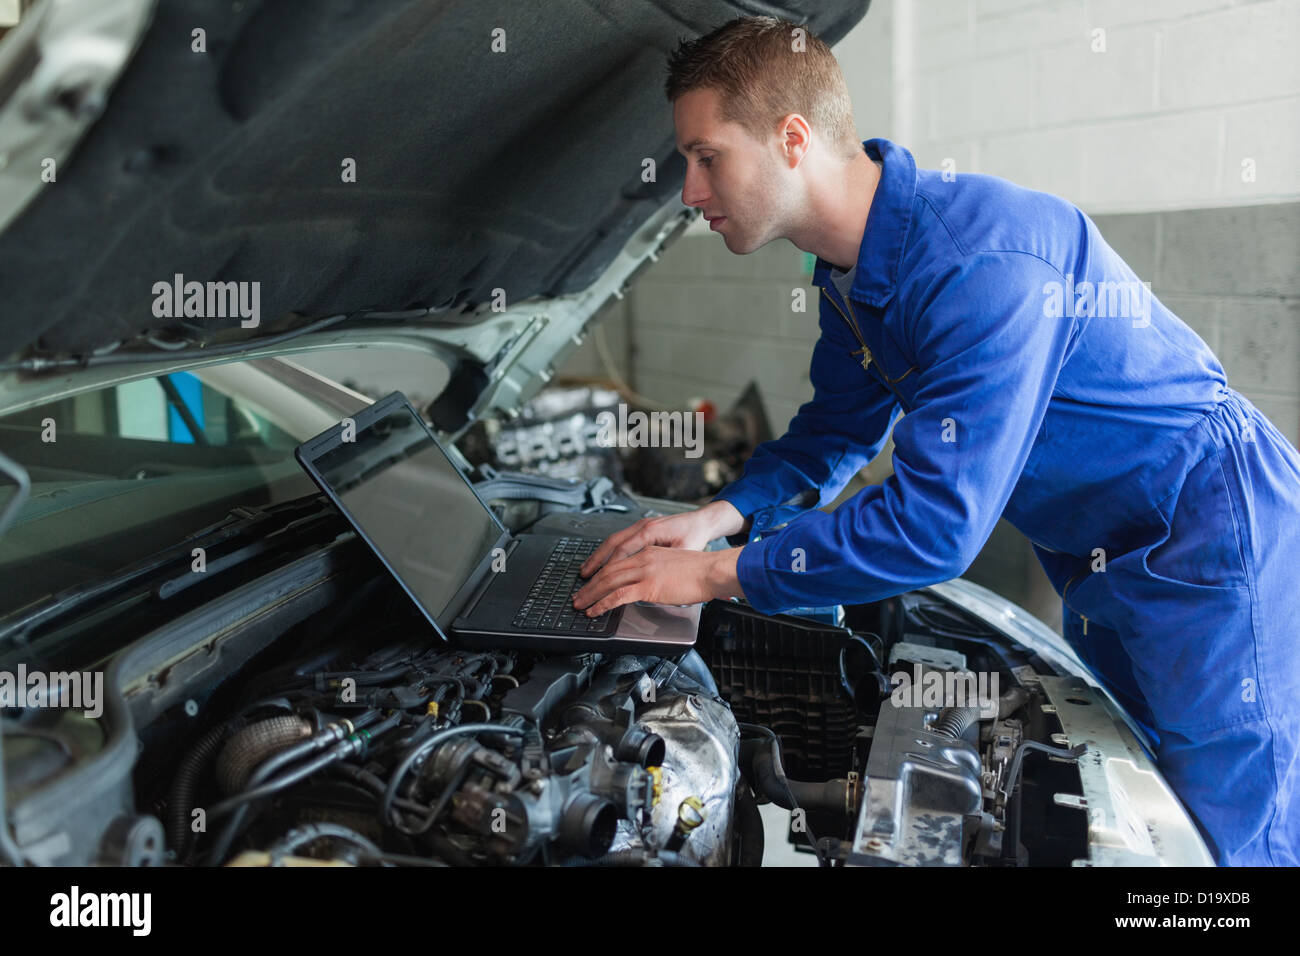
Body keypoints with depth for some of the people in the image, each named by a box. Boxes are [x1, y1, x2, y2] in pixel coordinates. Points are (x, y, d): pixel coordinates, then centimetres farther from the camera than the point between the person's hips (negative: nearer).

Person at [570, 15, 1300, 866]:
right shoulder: (854, 269, 0)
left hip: (1211, 538, -9)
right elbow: (836, 432, 12)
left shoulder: (981, 260, -32)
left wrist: (720, 573, -26)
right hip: (1102, 562, 9)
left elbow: (936, 523, -33)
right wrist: (718, 517, -5)